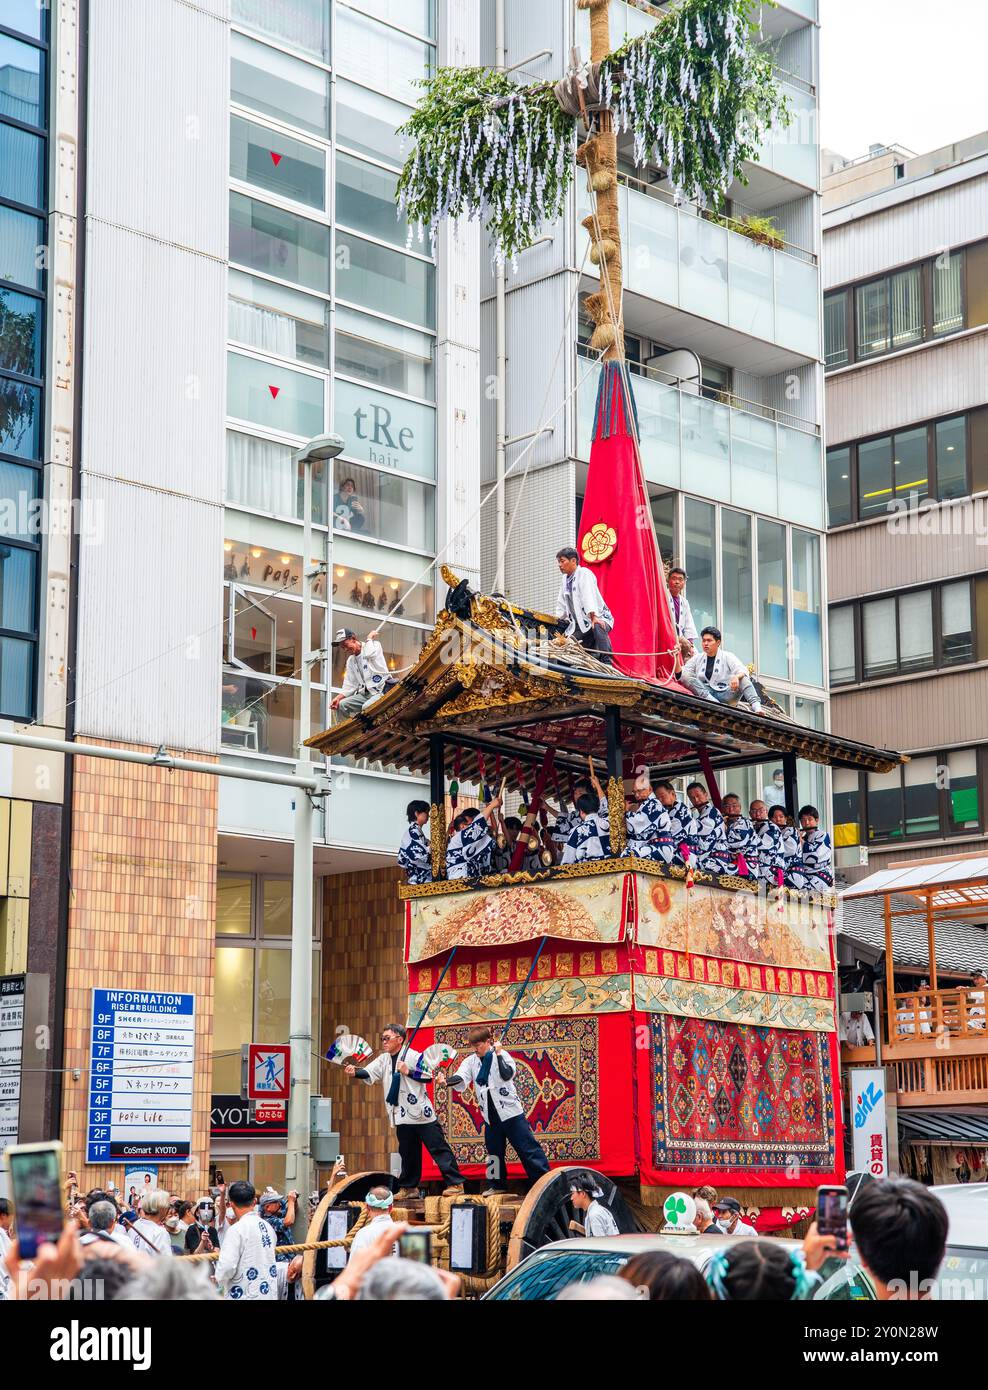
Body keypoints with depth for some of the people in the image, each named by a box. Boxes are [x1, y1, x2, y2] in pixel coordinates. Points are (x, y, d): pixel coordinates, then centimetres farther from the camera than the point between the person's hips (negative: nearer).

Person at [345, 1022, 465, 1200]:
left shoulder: (413, 1056, -8)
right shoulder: (383, 1059, 9)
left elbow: (428, 1076, -13)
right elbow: (369, 1074, -5)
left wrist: (408, 1071, -20)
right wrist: (355, 1072, -23)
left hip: (421, 1112, -6)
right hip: (402, 1116, 6)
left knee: (438, 1148, -6)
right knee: (408, 1153, 14)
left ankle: (455, 1184, -4)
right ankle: (409, 1187, 25)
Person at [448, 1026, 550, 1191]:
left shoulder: (501, 1054, -9)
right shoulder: (470, 1061, 2)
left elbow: (508, 1075, -26)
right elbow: (460, 1081, -12)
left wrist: (498, 1054, -23)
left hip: (511, 1112, -5)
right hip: (491, 1116, 5)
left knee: (528, 1147, -4)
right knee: (494, 1151, 14)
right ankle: (497, 1184, 29)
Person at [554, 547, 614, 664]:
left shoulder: (584, 573, -10)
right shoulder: (565, 579, 15)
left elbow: (588, 596, -25)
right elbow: (562, 604, 22)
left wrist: (594, 617, -37)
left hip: (598, 619, -8)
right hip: (579, 625, 8)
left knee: (598, 628, -41)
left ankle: (607, 662, -37)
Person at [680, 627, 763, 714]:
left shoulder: (727, 657, 9)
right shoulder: (697, 658, 17)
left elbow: (743, 670, -8)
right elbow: (681, 674, 7)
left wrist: (737, 677, -32)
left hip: (725, 694, -1)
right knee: (686, 676, -21)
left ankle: (755, 706, -43)